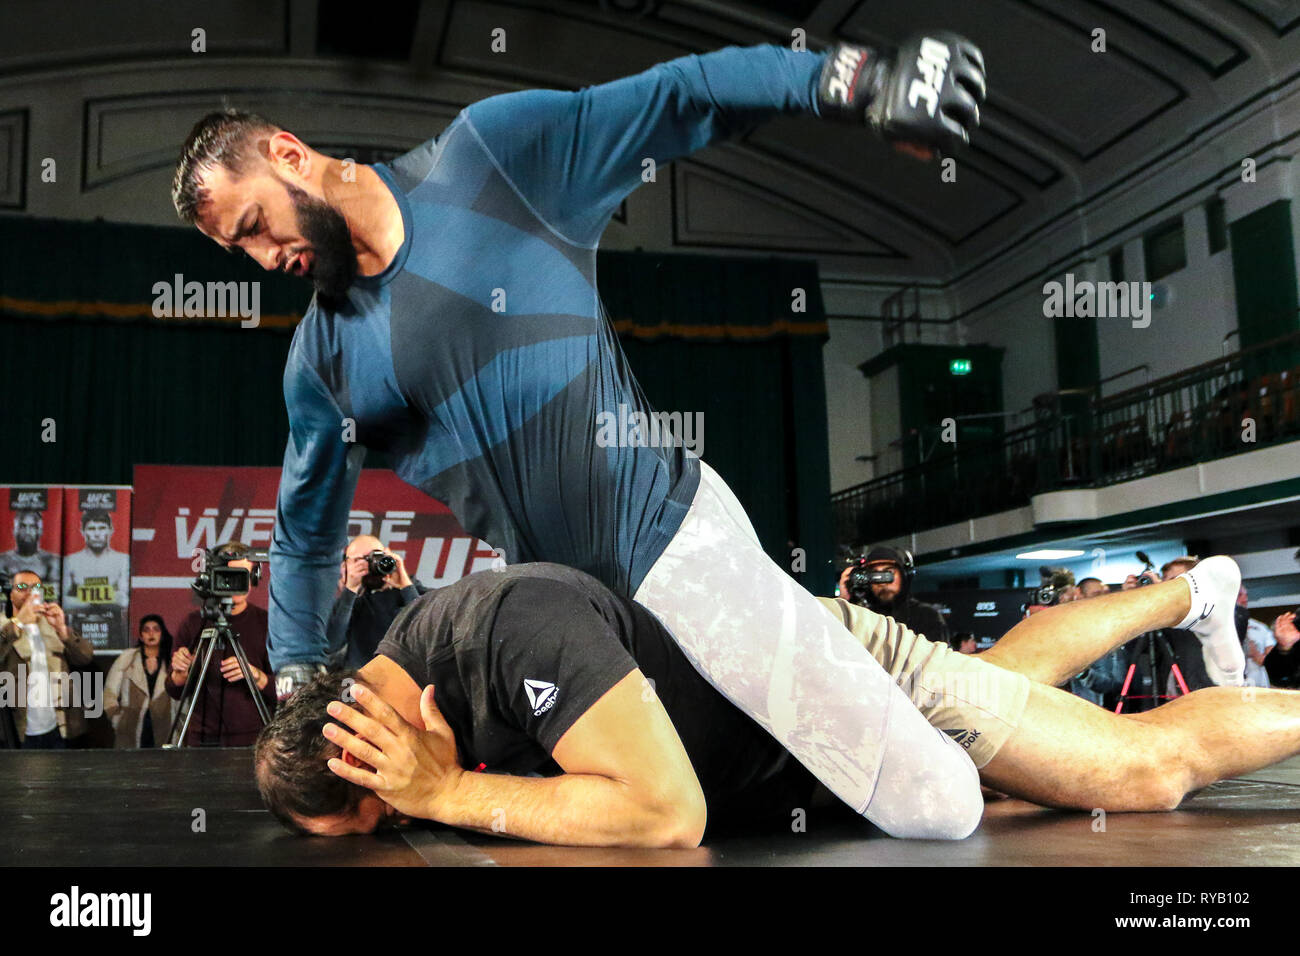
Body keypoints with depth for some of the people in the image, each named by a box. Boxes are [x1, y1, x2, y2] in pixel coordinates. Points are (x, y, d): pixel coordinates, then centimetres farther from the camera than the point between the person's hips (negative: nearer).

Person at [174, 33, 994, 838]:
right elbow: (305, 539, 20)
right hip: (555, 603, 5)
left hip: (675, 535, -4)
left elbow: (677, 100, -8)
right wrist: (297, 686, 15)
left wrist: (848, 80, -22)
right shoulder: (321, 361, 8)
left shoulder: (494, 151, -3)